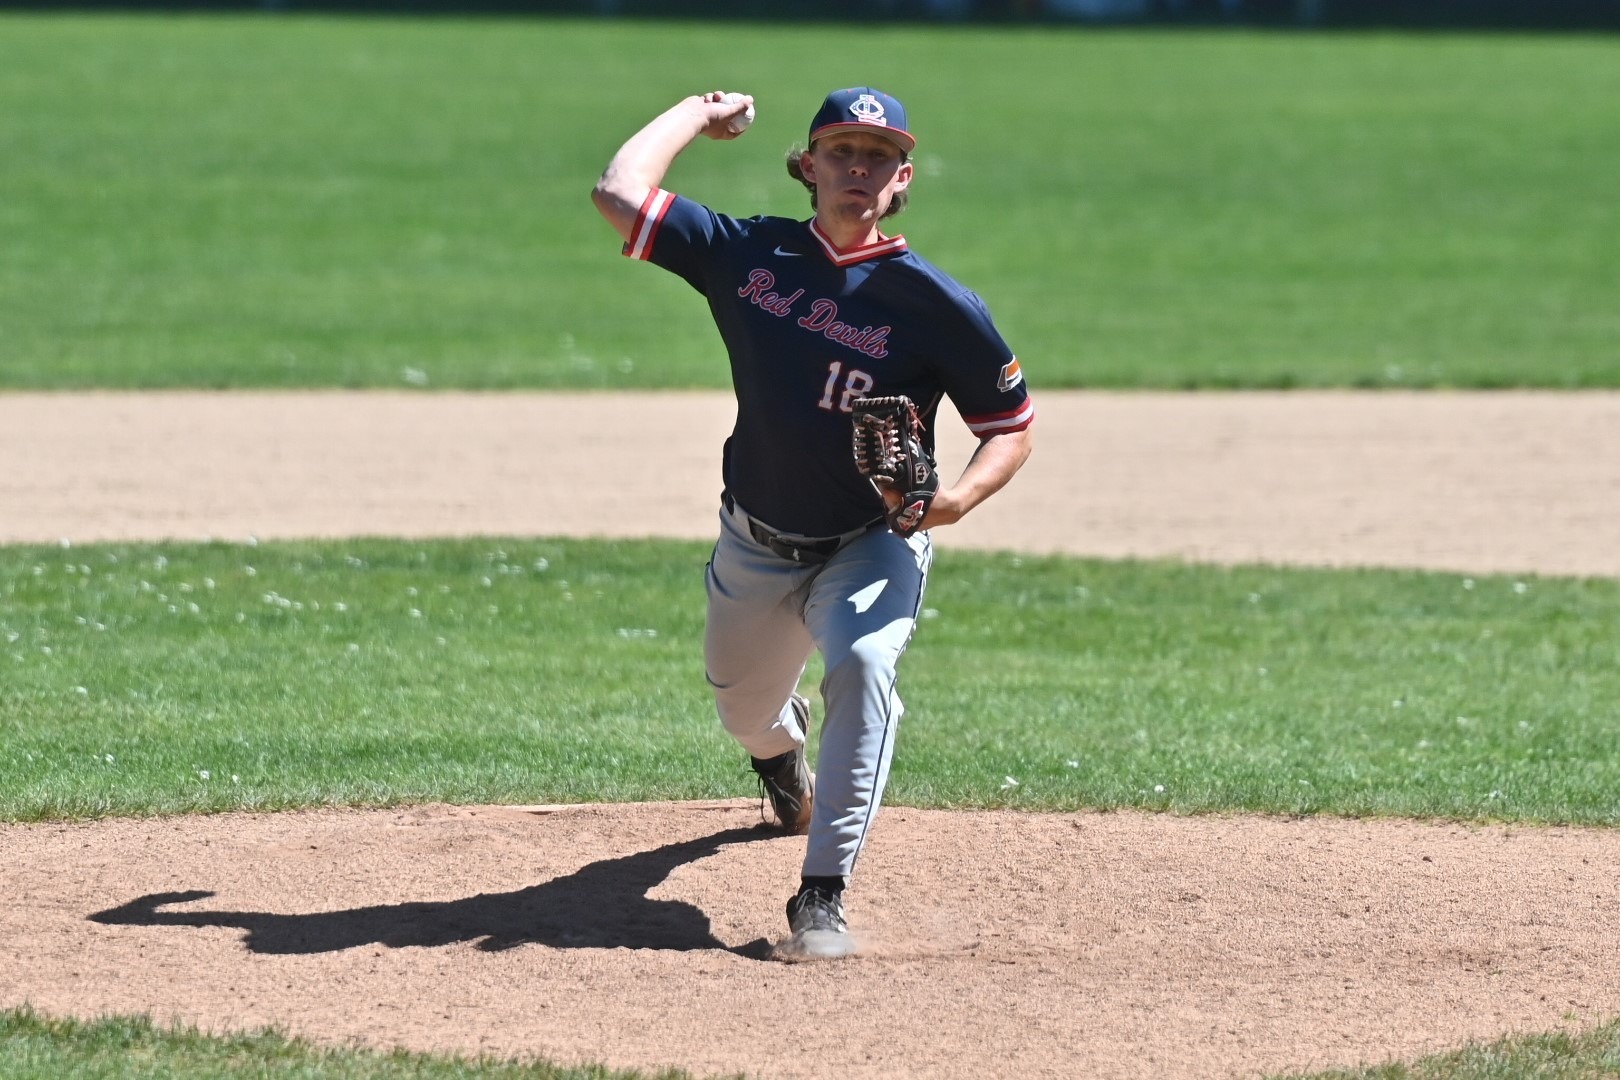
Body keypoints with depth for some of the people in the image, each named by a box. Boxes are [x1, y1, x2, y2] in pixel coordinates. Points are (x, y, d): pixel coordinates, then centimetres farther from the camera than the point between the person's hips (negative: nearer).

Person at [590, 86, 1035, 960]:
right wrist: (700, 114, -4)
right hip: (755, 550, 4)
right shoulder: (750, 254, -8)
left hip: (872, 547, -4)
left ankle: (822, 898, -31)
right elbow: (619, 192, -14)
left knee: (862, 662, -33)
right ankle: (782, 747, 63)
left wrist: (958, 497, -27)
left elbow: (1011, 428, -8)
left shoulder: (936, 303, -15)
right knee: (744, 709, 21)